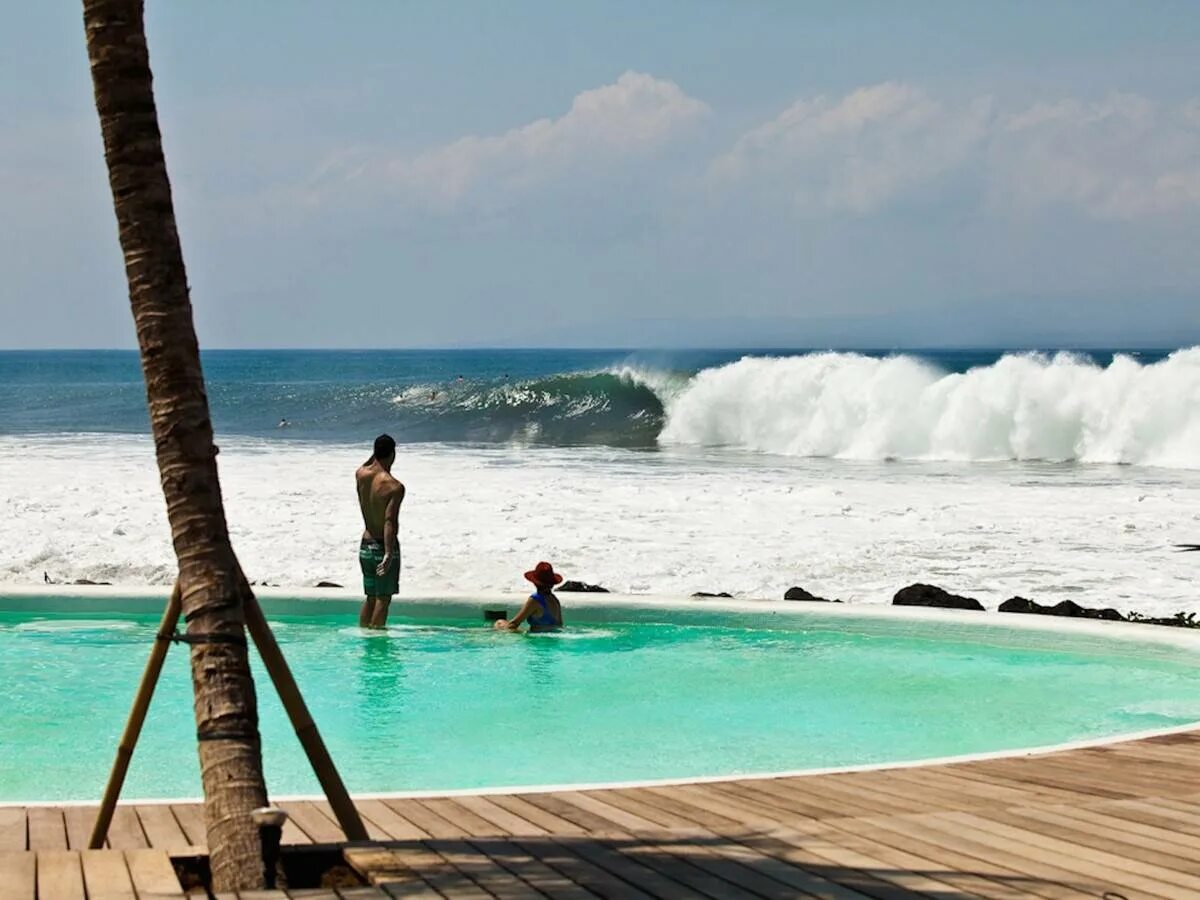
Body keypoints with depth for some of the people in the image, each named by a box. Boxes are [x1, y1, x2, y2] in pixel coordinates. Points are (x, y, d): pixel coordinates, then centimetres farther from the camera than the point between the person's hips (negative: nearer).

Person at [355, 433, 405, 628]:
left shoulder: (361, 475, -1)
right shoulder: (394, 487, -19)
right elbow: (390, 522, -26)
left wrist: (376, 453, 16)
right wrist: (389, 554, -30)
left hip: (365, 546, 7)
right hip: (383, 546, -7)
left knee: (371, 597, 17)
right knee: (383, 599, 0)